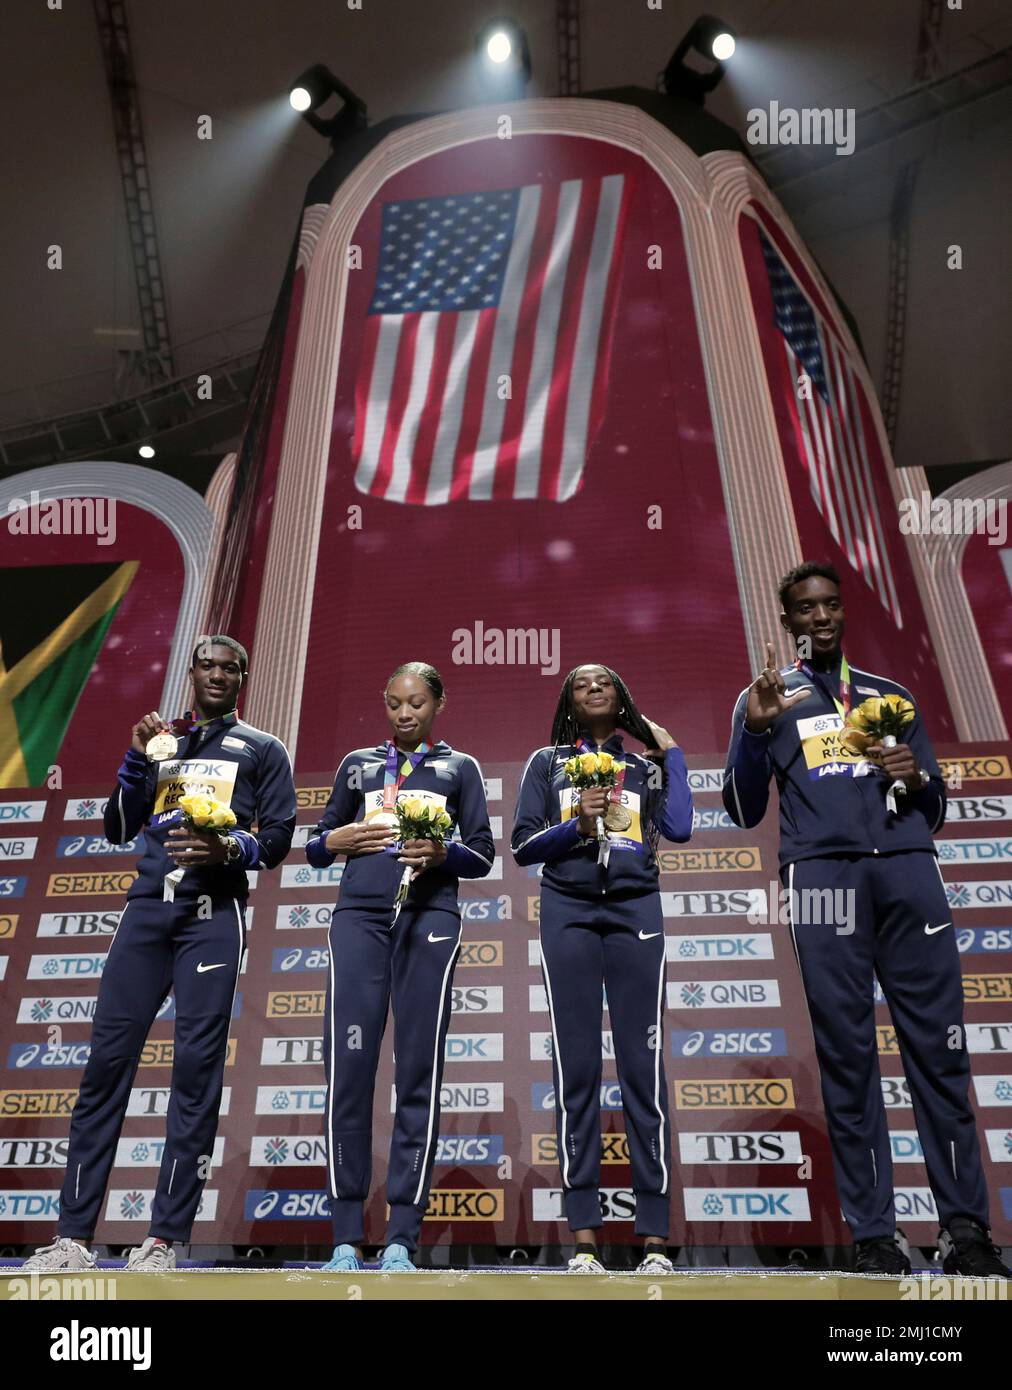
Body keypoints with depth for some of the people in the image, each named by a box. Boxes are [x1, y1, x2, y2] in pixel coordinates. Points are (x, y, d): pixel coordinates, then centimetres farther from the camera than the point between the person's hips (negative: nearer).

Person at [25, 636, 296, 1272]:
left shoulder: (263, 749, 11)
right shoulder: (160, 740, 19)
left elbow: (278, 840, 3)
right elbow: (118, 829, 12)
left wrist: (227, 849, -16)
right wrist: (139, 757, 0)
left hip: (214, 914, -3)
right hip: (148, 908, 3)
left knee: (196, 1065, -6)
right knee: (108, 1058, -2)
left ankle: (165, 1240, 2)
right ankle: (73, 1238, 7)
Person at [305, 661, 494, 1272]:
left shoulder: (460, 767, 14)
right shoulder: (357, 764, 18)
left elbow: (483, 854, 7)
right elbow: (316, 848, 18)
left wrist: (442, 854, -12)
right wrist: (338, 840, -4)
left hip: (429, 918, -1)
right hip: (360, 915, 2)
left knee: (419, 1070, -3)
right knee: (349, 1064, -5)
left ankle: (402, 1239, 5)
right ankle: (347, 1239, 5)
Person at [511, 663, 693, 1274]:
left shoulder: (647, 762, 15)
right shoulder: (547, 761, 13)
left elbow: (679, 828, -1)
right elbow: (523, 847, 6)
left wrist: (672, 754, 6)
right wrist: (576, 823, -10)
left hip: (635, 909, 1)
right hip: (568, 910, 0)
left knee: (644, 1065, -3)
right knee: (577, 1068, -2)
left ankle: (656, 1239, 5)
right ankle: (585, 1239, 5)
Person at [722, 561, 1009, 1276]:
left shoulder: (891, 695, 21)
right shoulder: (767, 698, 13)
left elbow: (935, 810, 22)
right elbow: (744, 812, 4)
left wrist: (917, 778, -1)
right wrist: (755, 730, -10)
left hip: (907, 869, 3)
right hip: (823, 873, -2)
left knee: (940, 1046, -2)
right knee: (848, 1053, -1)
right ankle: (874, 1236, 7)